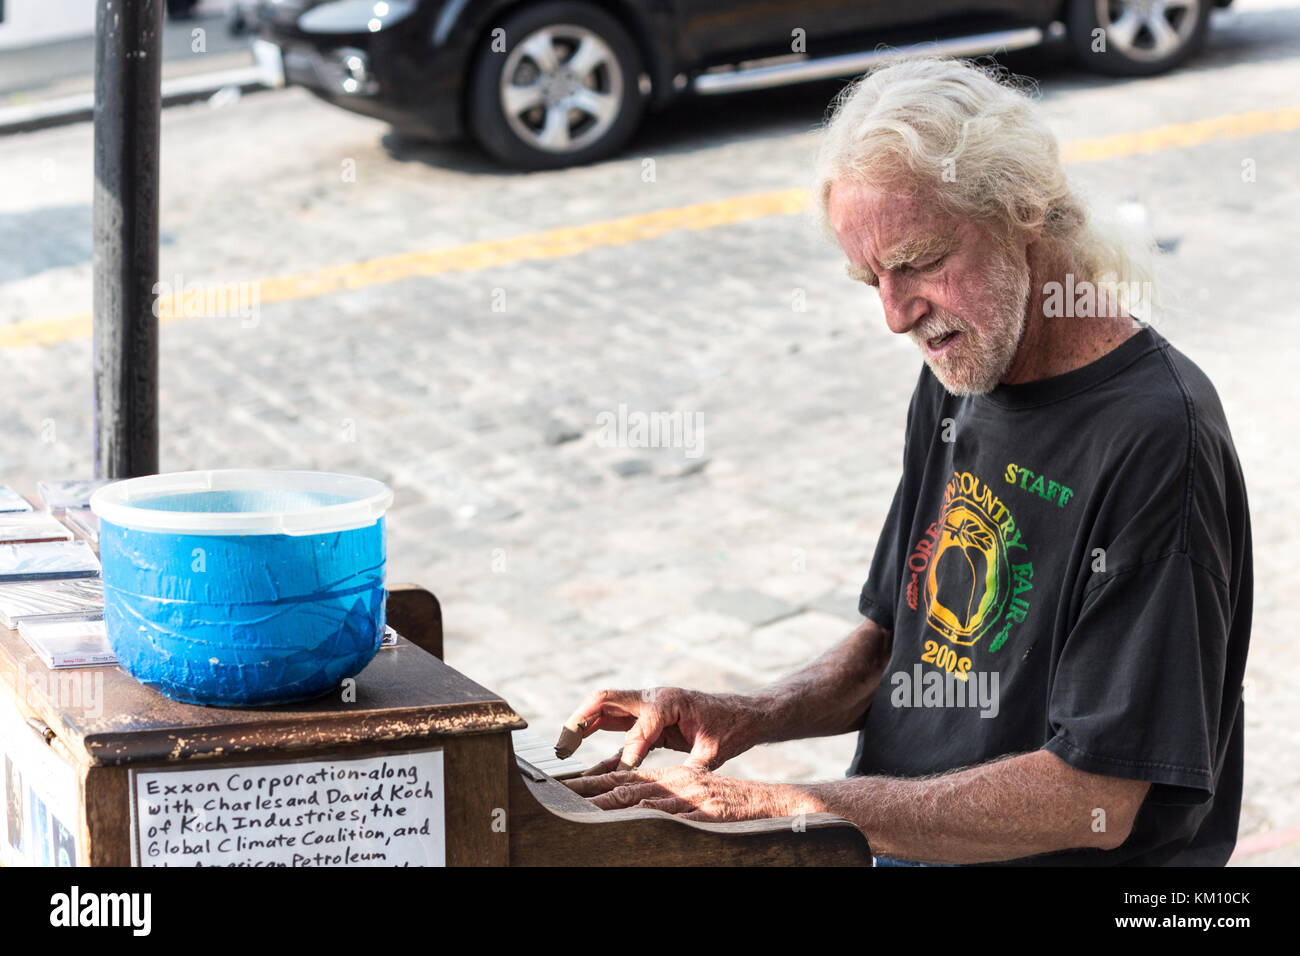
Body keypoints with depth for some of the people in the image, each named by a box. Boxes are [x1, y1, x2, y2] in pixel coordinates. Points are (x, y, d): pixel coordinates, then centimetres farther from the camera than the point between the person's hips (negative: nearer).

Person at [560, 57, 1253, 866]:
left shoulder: (1156, 439, -20)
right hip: (903, 839, 7)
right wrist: (751, 718, -3)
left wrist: (785, 805, -22)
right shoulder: (959, 379, 7)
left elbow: (1094, 798, -22)